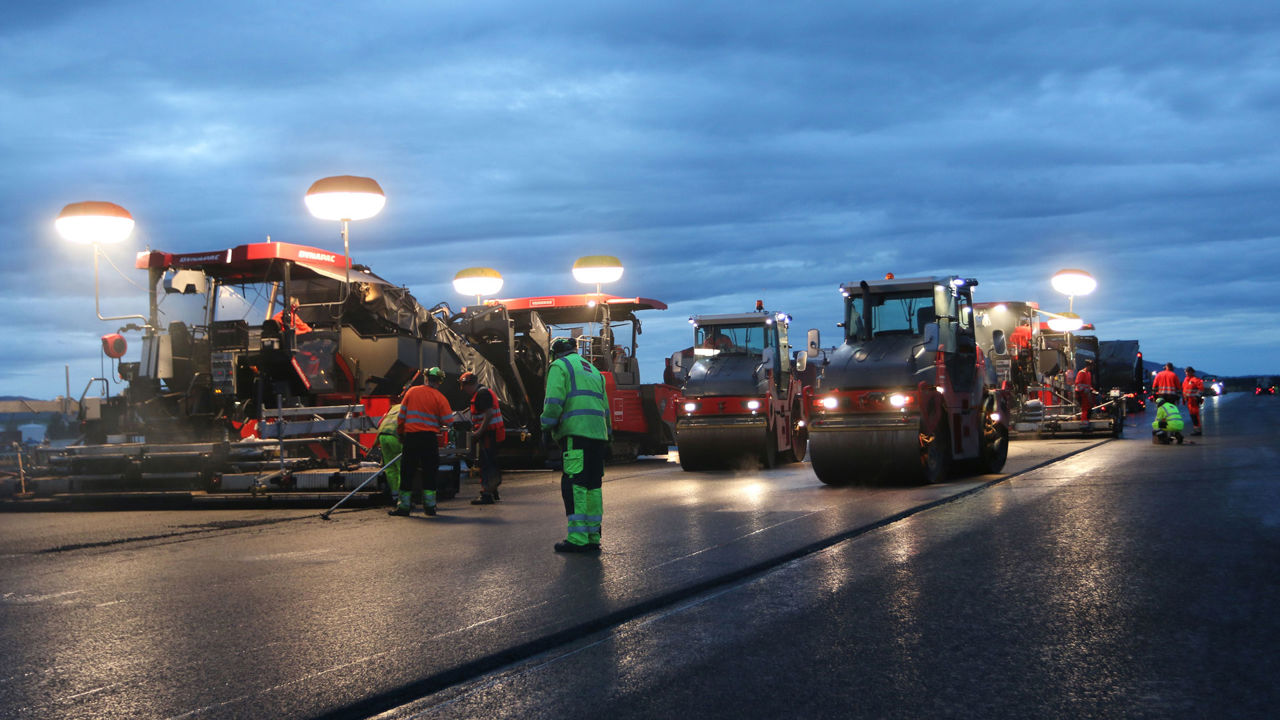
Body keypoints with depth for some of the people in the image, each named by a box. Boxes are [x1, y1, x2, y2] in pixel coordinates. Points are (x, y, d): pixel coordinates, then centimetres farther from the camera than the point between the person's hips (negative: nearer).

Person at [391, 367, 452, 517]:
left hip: (410, 437, 1)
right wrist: (442, 441, 11)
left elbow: (401, 414, 7)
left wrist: (401, 433, 17)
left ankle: (404, 506, 10)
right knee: (429, 472, 8)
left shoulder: (411, 391, 4)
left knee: (407, 472, 8)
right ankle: (429, 505, 7)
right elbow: (447, 421, -4)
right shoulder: (440, 398, -3)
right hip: (429, 437, -1)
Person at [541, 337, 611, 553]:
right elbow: (605, 407, 26)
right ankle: (593, 537, 10)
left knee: (573, 485, -10)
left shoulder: (559, 366, 5)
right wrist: (606, 437, 27)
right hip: (597, 434, 7)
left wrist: (547, 428, -5)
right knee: (593, 485, 9)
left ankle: (577, 538, -16)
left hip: (575, 432, -7)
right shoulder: (593, 371, 28)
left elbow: (554, 400, -8)